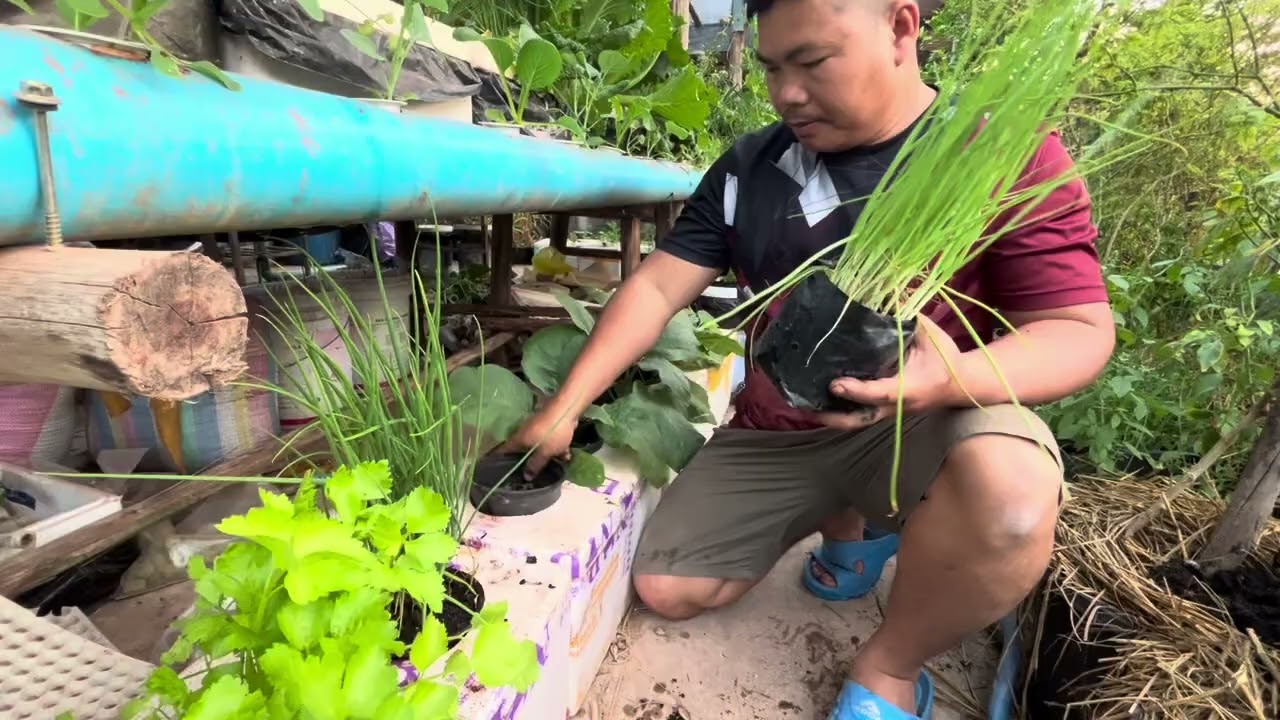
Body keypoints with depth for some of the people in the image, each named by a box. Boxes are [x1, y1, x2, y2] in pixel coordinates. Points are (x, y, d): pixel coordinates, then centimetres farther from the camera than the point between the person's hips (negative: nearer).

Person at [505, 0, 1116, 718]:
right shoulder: (748, 169, 0)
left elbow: (1081, 331, -14)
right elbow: (657, 287, -4)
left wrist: (954, 378, -36)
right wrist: (565, 408, -11)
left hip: (922, 422, -3)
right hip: (776, 435, 4)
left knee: (1010, 496, -37)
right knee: (666, 589, 0)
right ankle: (846, 522, 23)